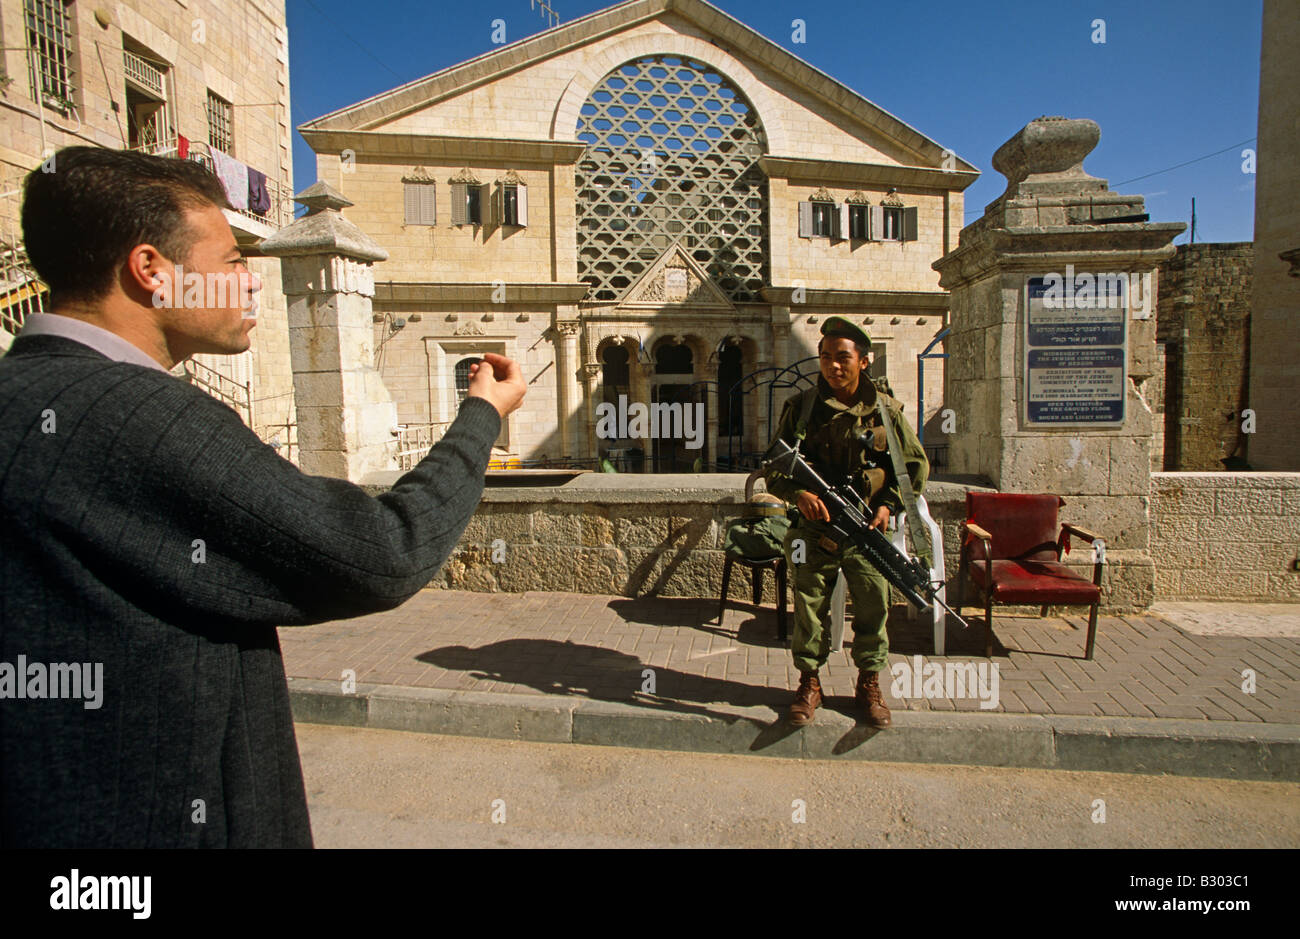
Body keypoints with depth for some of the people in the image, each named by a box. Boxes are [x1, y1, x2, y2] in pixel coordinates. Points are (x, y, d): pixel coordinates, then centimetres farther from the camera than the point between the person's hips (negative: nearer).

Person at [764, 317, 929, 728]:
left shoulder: (886, 409, 1)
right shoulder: (801, 407, -1)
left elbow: (916, 465, 10)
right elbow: (773, 467, 3)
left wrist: (890, 503, -5)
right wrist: (798, 493, -16)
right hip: (814, 529, 0)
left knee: (873, 609, 9)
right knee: (809, 609, 7)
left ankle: (869, 683, 30)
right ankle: (810, 683, 26)